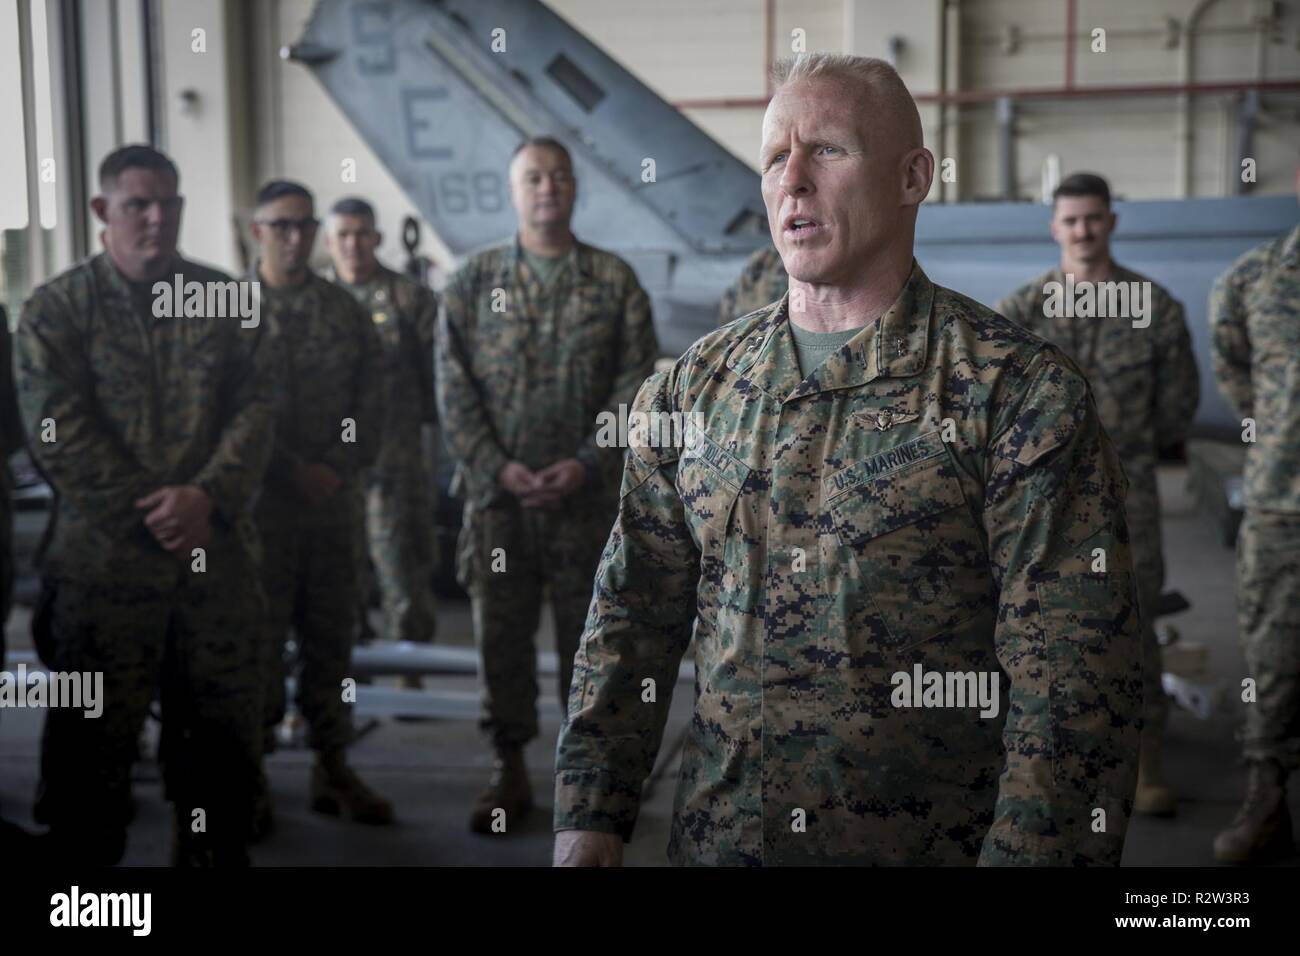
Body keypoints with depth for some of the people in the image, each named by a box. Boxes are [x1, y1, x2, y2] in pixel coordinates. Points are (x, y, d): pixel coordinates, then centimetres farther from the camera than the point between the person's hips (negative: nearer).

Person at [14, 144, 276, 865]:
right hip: (102, 560, -3)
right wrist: (149, 512, -13)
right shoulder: (56, 309, 1)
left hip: (218, 554, 3)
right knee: (92, 742, 5)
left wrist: (206, 495, -13)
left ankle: (216, 854, 28)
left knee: (222, 734, 12)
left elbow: (256, 407, 2)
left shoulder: (225, 300, 10)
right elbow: (58, 431, -8)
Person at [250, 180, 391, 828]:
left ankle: (332, 768, 19)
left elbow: (370, 404, 7)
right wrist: (295, 472, -12)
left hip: (334, 498, 4)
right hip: (259, 500, -3)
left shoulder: (345, 311, 9)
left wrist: (338, 469, -8)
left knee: (331, 636, 9)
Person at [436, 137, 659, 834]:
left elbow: (636, 381, -1)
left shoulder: (615, 281, 4)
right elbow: (453, 388, 1)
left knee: (587, 634, 6)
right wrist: (496, 467, -10)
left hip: (588, 494, -1)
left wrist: (588, 463, -12)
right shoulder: (473, 282, 6)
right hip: (497, 494, 1)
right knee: (501, 633, 7)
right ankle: (510, 771, 22)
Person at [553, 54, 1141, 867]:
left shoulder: (1023, 394, -11)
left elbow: (1070, 684, -14)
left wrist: (1023, 851, -20)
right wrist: (590, 815, 0)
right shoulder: (692, 388, 3)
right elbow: (634, 615, 6)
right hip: (714, 836, 4)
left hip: (928, 841, -4)